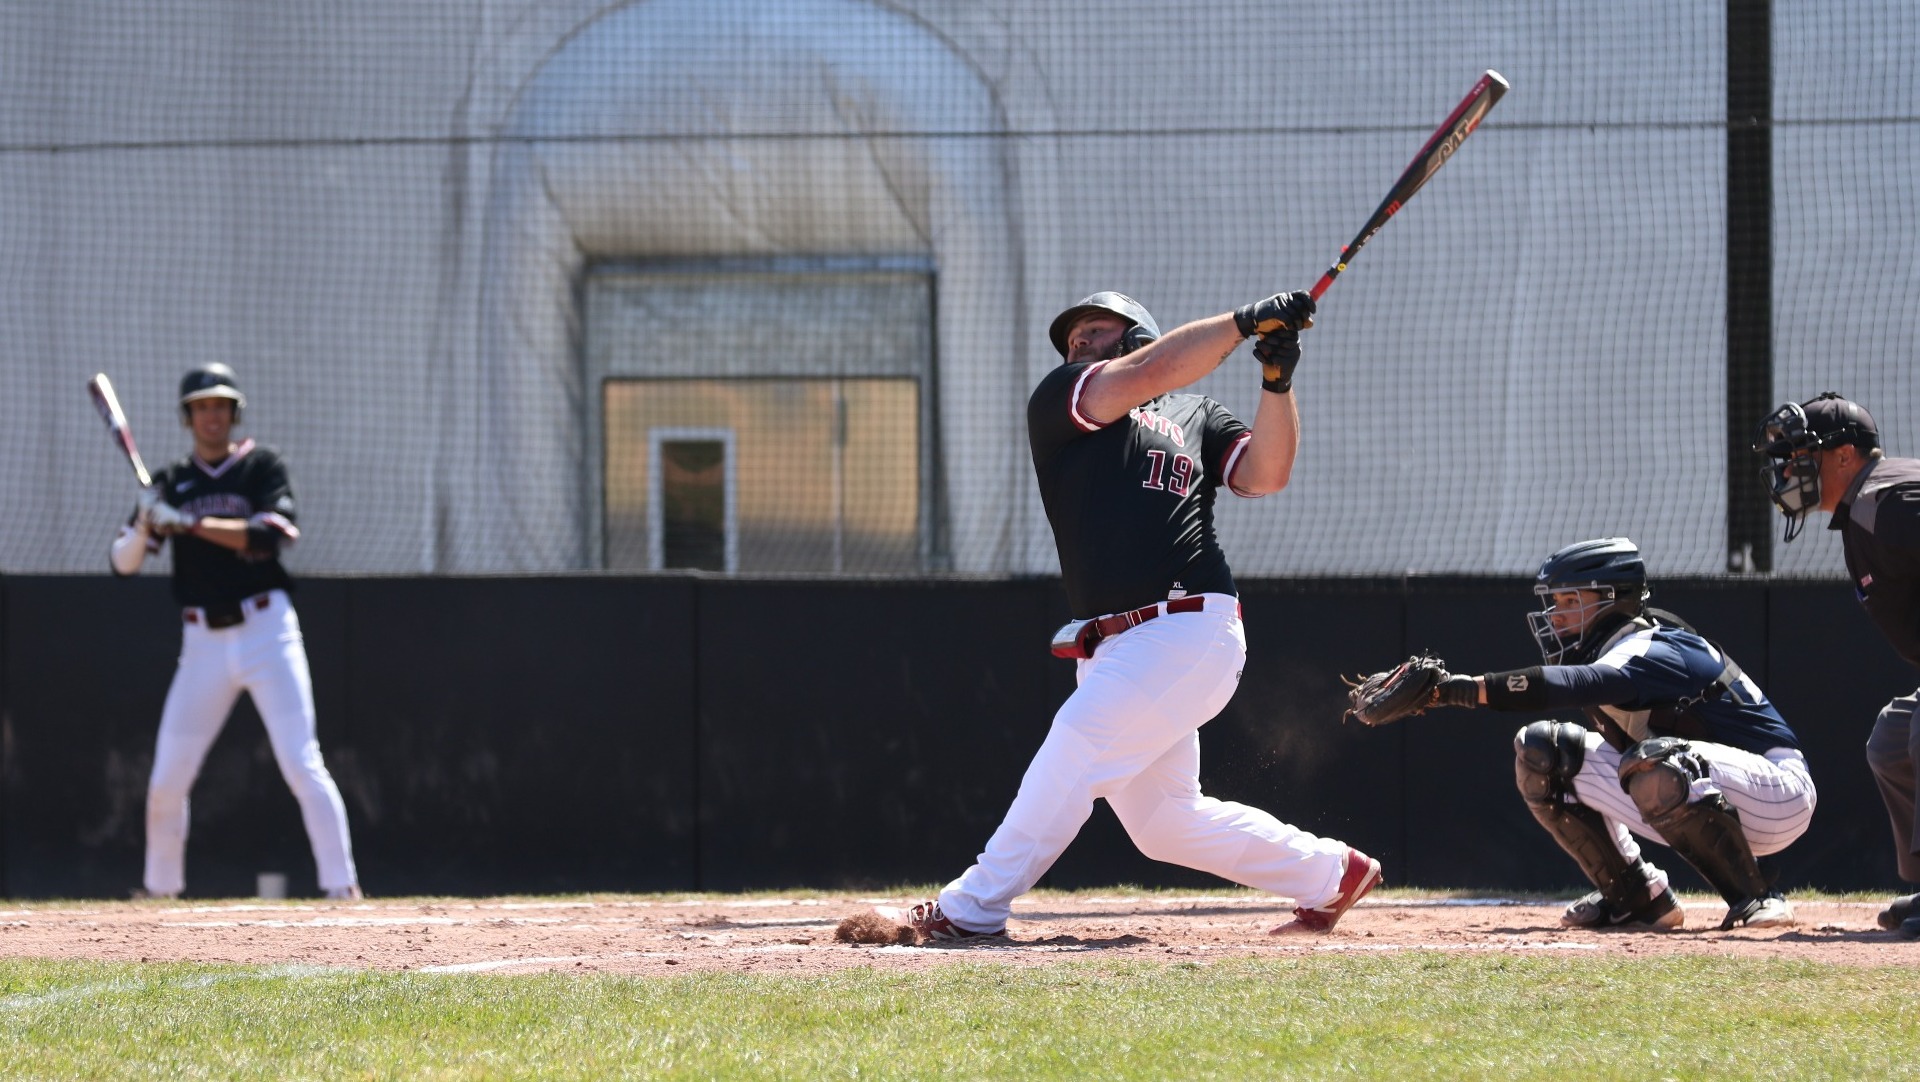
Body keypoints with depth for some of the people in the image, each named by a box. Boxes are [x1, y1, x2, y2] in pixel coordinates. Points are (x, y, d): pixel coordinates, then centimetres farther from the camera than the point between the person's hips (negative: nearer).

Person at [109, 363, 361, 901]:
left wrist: (191, 522, -22)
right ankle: (160, 888, 20)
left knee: (302, 765, -11)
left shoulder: (262, 467, 2)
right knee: (166, 779, 3)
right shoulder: (170, 484, 11)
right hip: (202, 642, 3)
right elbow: (124, 562, 6)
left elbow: (265, 537, -16)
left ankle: (342, 886, -11)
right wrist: (144, 524, -15)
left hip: (266, 630, -3)